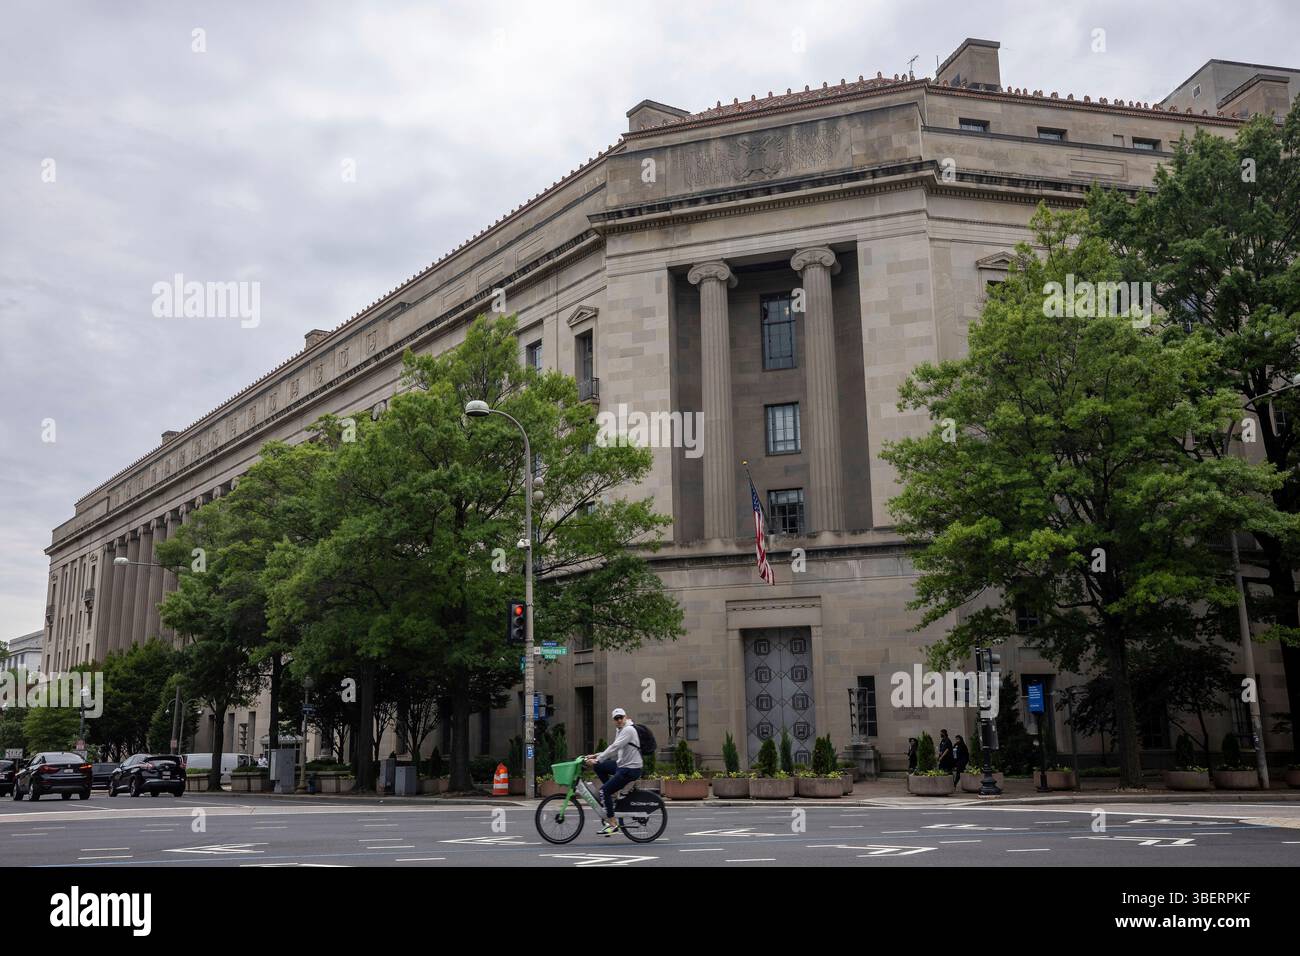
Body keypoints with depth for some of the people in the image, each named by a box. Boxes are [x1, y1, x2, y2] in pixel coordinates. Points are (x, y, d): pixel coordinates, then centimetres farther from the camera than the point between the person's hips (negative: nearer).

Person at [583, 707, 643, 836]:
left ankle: (613, 824, -9)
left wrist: (598, 759, -25)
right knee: (599, 767, 11)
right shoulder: (621, 731, 17)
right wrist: (596, 755, 10)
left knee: (604, 790, -13)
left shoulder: (628, 730, -14)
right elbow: (615, 752, 20)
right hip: (622, 765, 10)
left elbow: (614, 748, -23)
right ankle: (613, 793, 12)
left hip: (630, 769, -10)